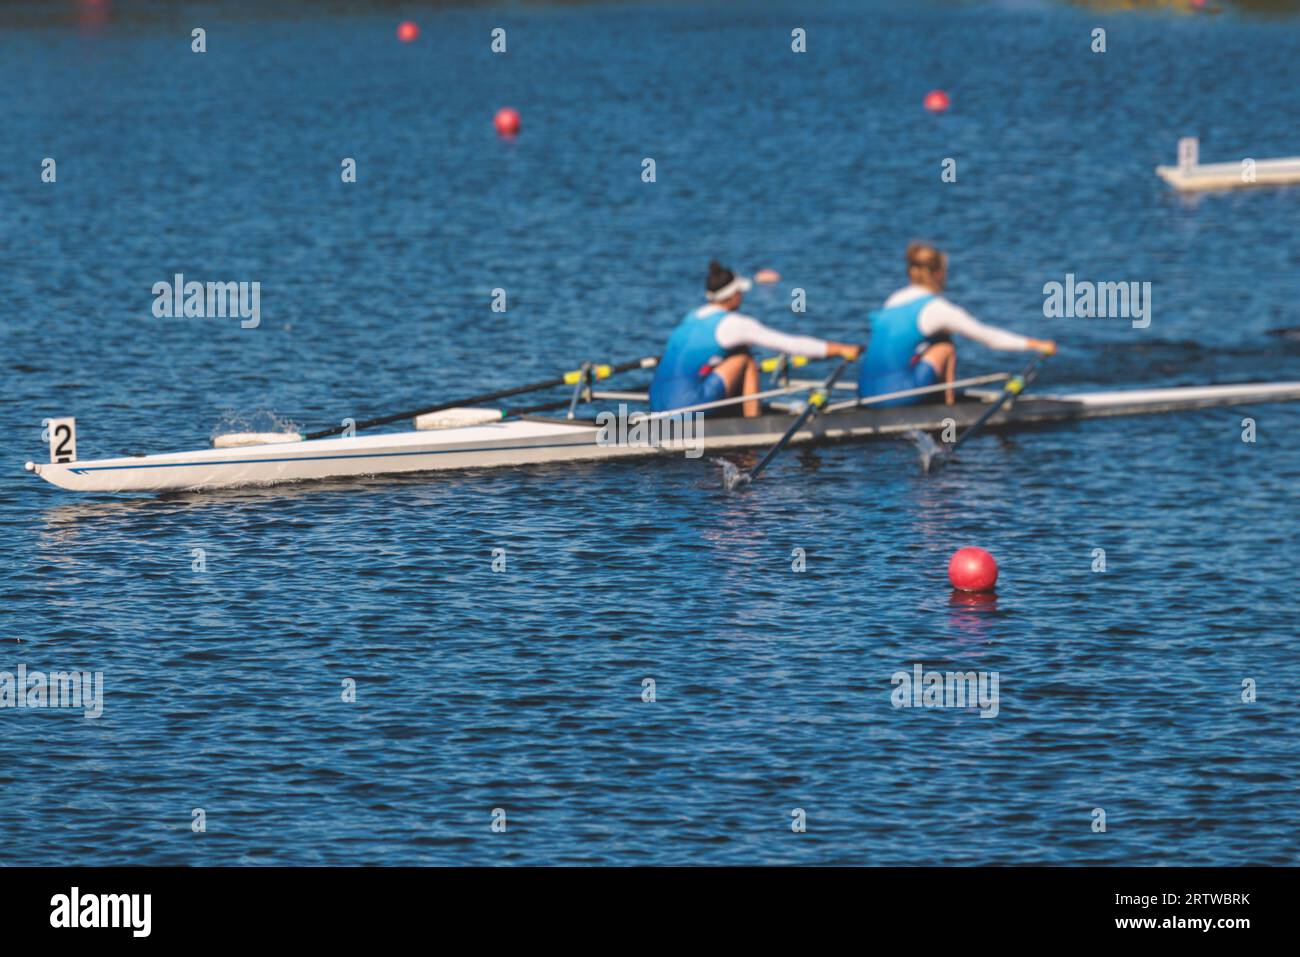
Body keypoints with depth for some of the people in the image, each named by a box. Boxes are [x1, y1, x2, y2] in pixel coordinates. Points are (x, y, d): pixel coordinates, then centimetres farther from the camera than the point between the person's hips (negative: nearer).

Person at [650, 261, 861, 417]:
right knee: (745, 360, 5)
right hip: (688, 405, -8)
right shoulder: (733, 324, -3)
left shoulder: (692, 317, 20)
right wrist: (840, 349, 10)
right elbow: (791, 344, 1)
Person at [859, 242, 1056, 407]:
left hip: (865, 391, 7)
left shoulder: (894, 299, 16)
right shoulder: (937, 308, -3)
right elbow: (988, 336, 5)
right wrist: (1036, 345, 14)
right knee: (945, 346, 9)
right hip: (897, 396, -7)